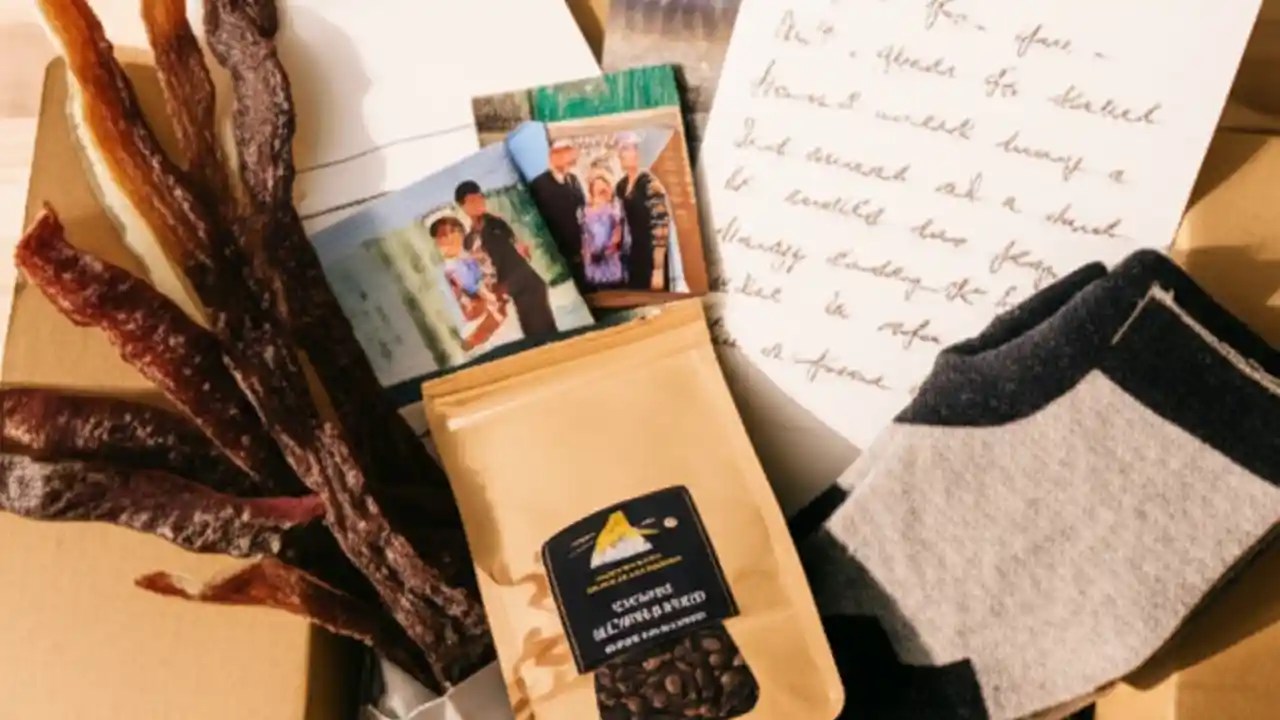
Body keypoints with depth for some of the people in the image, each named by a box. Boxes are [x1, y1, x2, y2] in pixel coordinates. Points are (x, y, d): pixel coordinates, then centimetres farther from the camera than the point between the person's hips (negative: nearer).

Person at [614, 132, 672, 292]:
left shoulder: (650, 184, -14)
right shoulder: (621, 186, 9)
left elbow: (661, 226, -18)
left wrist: (658, 269, -20)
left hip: (651, 259, -7)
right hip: (632, 260, 7)